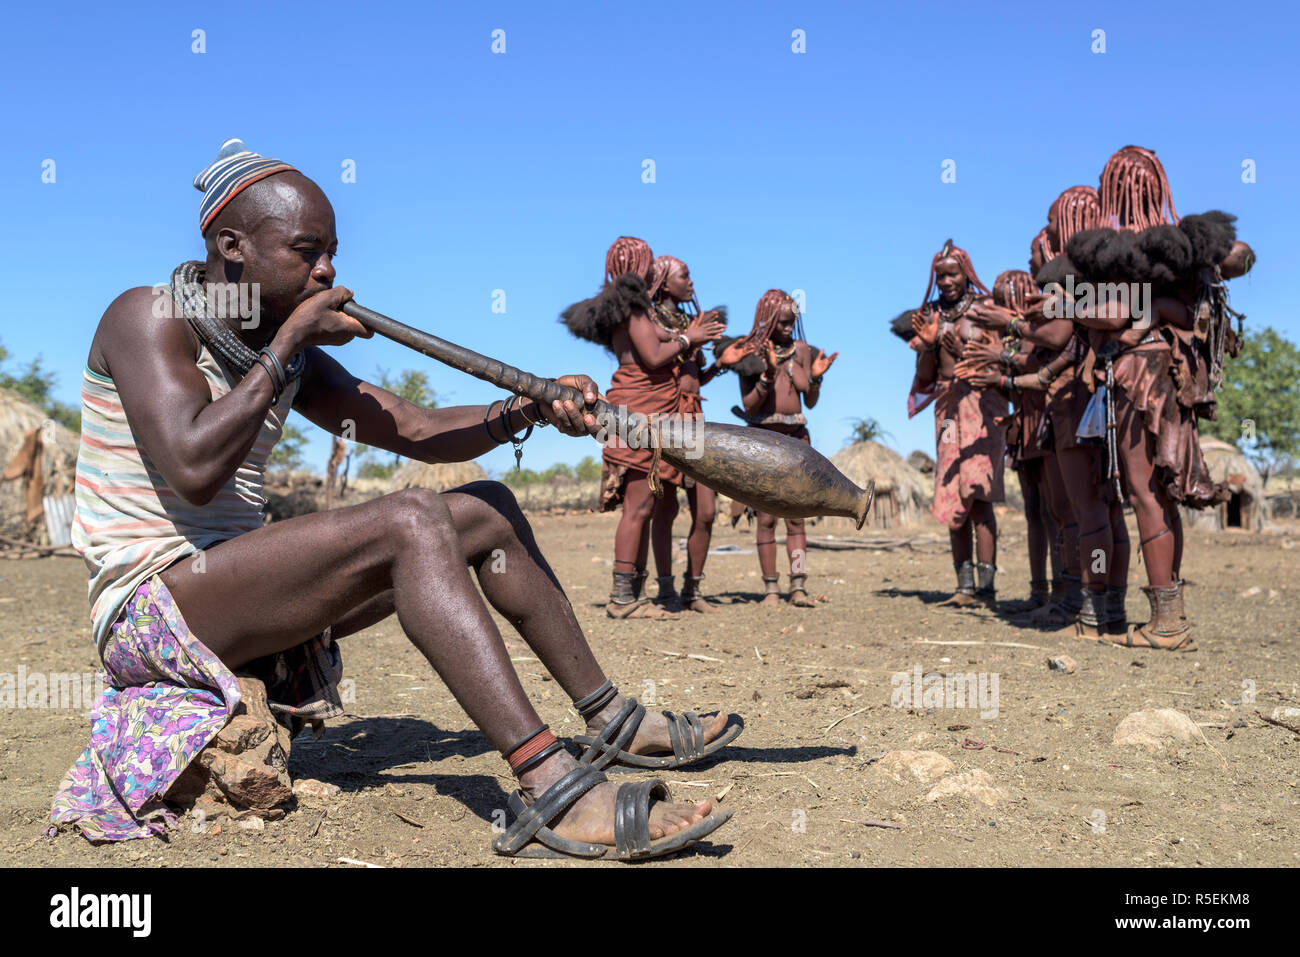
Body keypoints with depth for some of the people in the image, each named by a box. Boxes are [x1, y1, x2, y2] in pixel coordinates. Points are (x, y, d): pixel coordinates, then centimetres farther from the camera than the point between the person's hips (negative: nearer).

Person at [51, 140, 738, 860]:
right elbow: (193, 468, -27)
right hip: (146, 605, -8)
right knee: (409, 521, -31)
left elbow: (418, 430, 8)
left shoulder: (290, 361, 11)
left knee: (487, 511, 4)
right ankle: (551, 793, -39)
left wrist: (526, 409, -10)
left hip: (236, 592, 9)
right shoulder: (148, 316, -11)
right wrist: (288, 341, -18)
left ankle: (614, 723, 9)